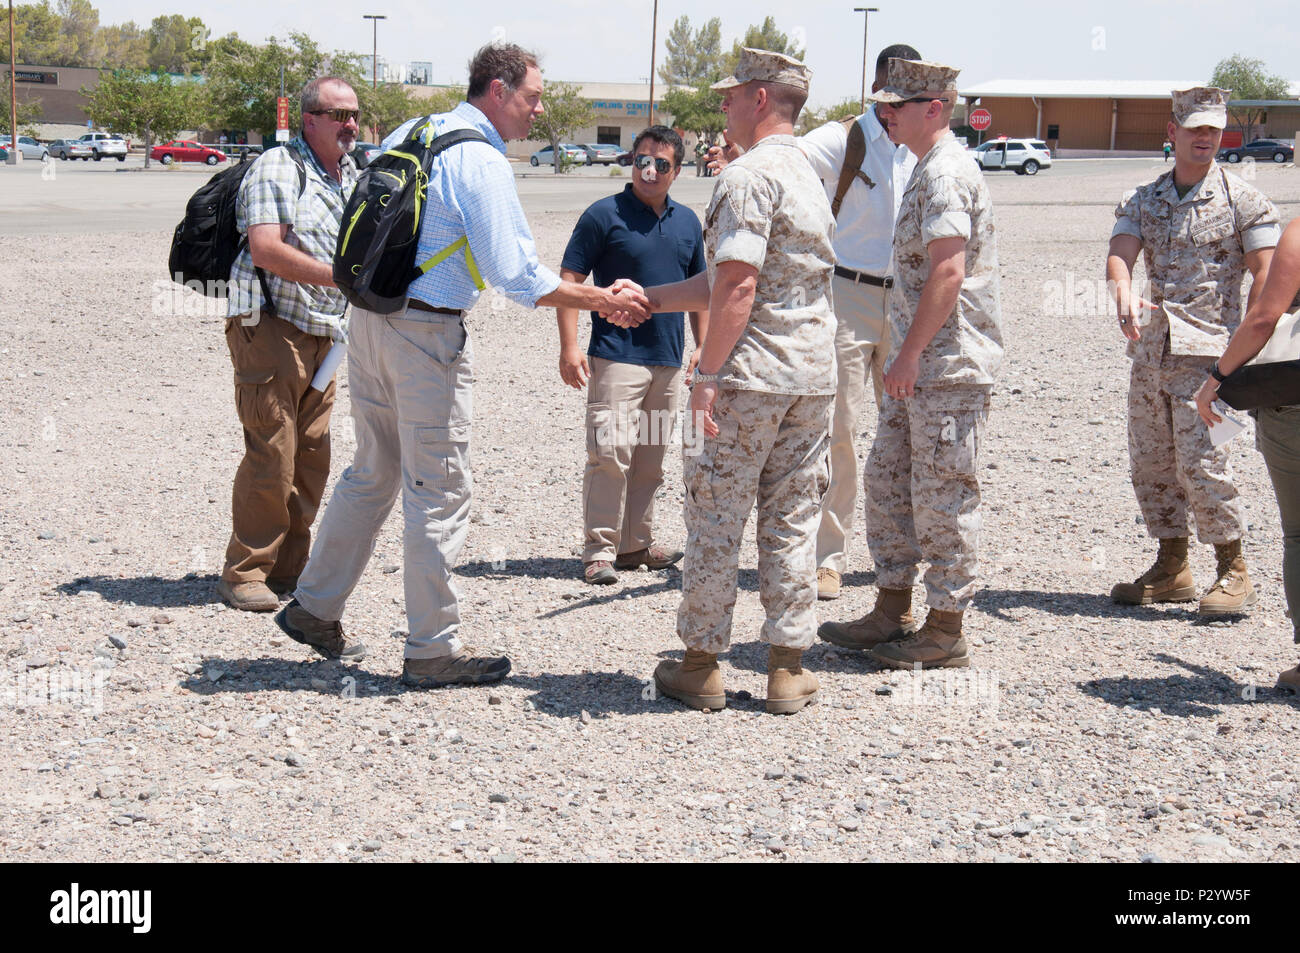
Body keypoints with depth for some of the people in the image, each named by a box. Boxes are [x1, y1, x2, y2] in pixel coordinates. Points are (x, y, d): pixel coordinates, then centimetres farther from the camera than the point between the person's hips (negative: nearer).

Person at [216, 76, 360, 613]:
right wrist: (340, 278, -23)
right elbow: (266, 249, -20)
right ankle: (243, 573, -2)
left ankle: (287, 568, 17)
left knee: (312, 458, 8)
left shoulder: (352, 176, 17)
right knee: (271, 454, -10)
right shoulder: (277, 168, -9)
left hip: (324, 335, 8)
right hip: (271, 327, -8)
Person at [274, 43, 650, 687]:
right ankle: (432, 651, 7)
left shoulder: (407, 135, 11)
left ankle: (314, 607, 27)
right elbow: (520, 278, -18)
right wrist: (606, 302, -10)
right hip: (428, 333, -9)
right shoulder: (482, 163, -14)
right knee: (439, 494, 0)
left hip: (370, 317, 9)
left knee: (372, 472, 20)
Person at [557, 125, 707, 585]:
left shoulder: (687, 222, 13)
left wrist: (702, 346, 16)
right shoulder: (604, 215, -4)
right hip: (617, 355, -6)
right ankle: (599, 549, -5)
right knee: (611, 452, -11)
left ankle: (637, 543, 21)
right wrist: (569, 346, -14)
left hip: (669, 360, 6)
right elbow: (569, 280, -6)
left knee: (651, 457, 12)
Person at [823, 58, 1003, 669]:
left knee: (943, 496, -4)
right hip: (919, 363, 11)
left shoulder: (946, 173, -15)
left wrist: (910, 355, -22)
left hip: (950, 366, -11)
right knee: (888, 483, 14)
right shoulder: (928, 170, 18)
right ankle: (892, 612, 23)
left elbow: (948, 274, -24)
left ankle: (945, 631, 4)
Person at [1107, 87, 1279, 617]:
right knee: (1150, 464, 9)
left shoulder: (1242, 200, 0)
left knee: (1201, 464, -12)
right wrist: (1123, 293, -27)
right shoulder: (1144, 201, 12)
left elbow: (1267, 275, -4)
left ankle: (1234, 573, 0)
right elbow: (1120, 253, -3)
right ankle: (1171, 568, 21)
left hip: (1207, 352, -5)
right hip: (1150, 349, 6)